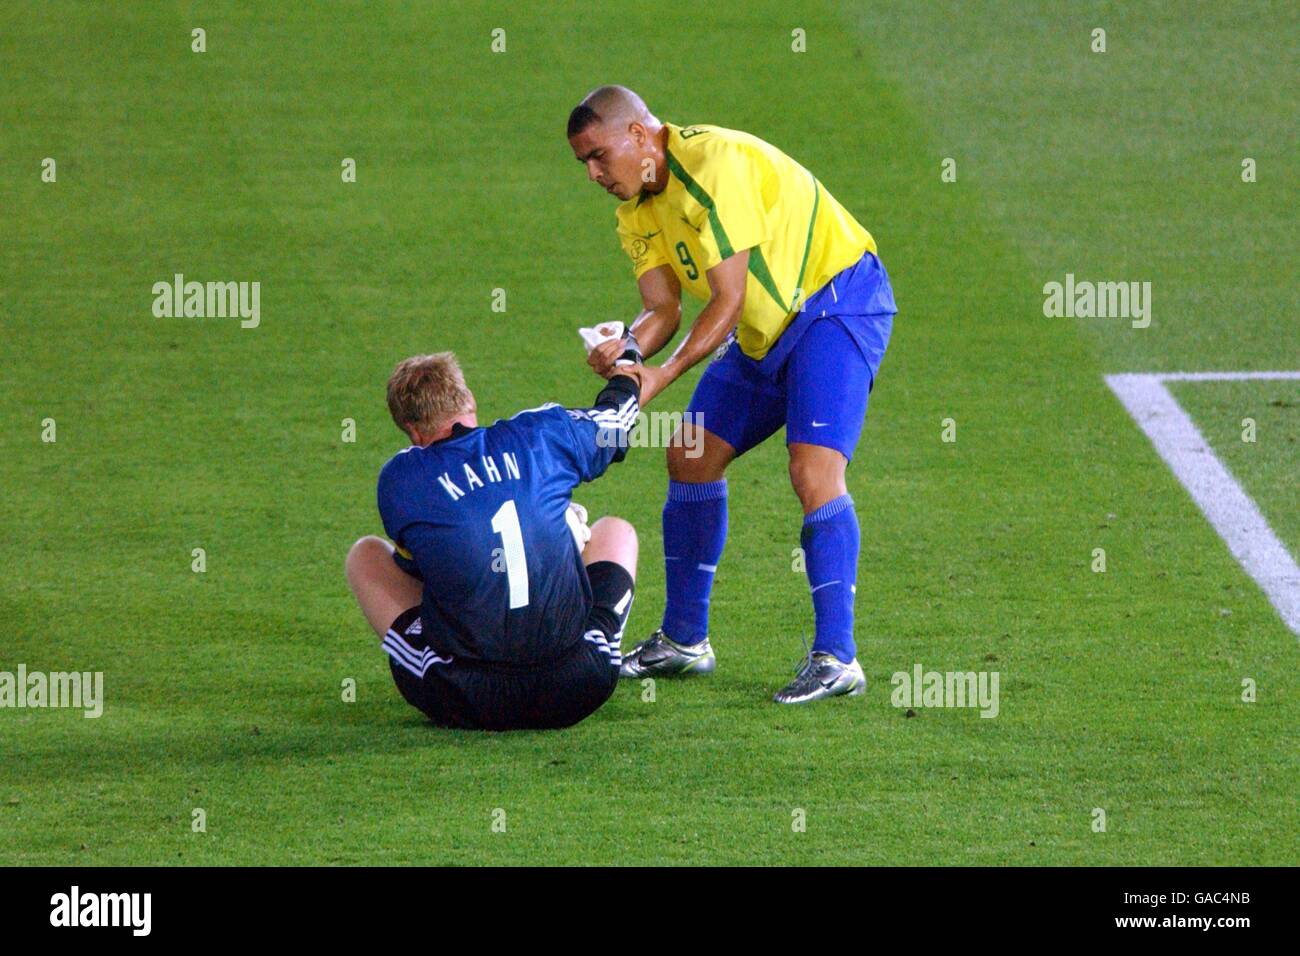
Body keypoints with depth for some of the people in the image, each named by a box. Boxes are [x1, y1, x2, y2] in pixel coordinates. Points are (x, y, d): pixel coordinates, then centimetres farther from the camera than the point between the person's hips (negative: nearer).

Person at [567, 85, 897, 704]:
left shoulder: (713, 163, -25)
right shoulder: (636, 208, 4)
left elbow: (729, 299, -27)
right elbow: (663, 308, -2)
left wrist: (664, 376, -31)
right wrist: (629, 348, -24)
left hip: (838, 301, -10)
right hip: (765, 331, 10)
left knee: (814, 471, -23)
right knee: (689, 458, 9)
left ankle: (836, 658, -23)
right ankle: (684, 640, 20)